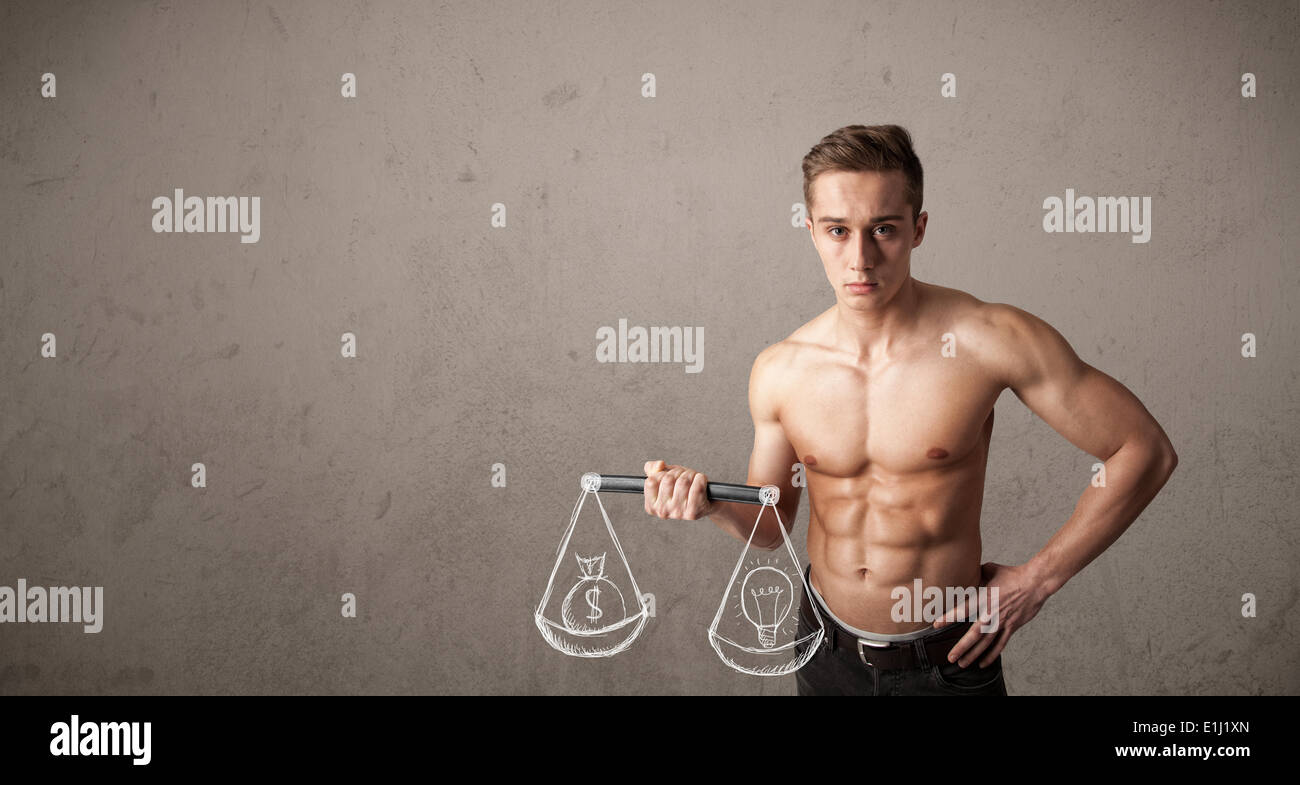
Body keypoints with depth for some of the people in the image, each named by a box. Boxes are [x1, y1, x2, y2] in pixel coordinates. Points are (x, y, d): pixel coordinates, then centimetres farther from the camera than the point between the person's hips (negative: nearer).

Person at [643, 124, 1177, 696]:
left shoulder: (988, 340, -19)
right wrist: (712, 503, -15)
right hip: (827, 651, 4)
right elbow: (771, 524, 6)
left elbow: (1146, 451, -12)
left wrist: (1036, 579, -10)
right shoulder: (778, 372, -8)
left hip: (947, 661, -3)